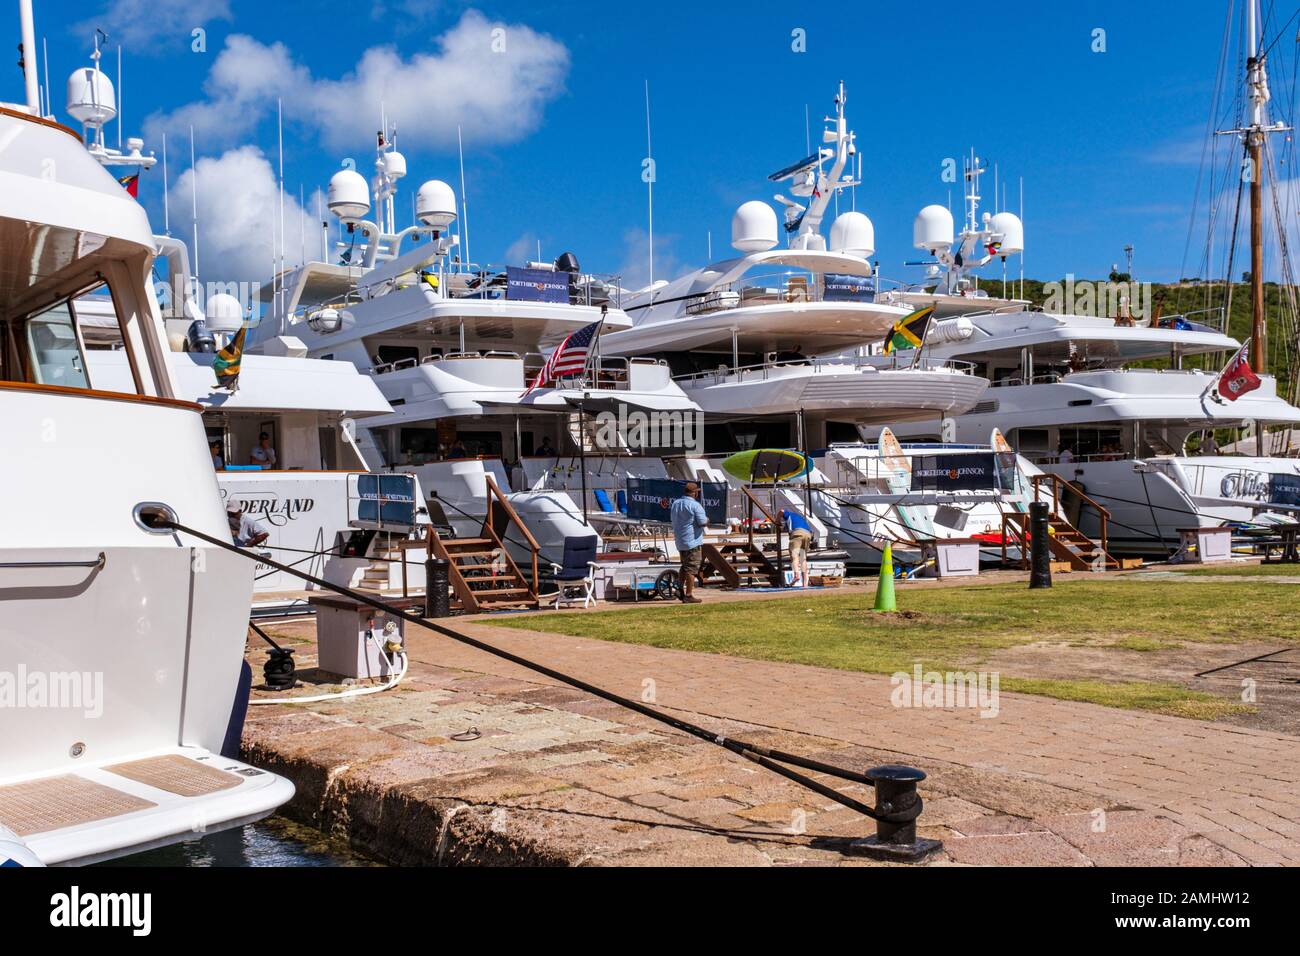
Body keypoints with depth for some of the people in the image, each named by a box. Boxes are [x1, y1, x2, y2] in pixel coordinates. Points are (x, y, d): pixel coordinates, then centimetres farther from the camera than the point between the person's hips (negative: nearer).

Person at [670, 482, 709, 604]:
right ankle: (688, 595, -5)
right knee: (692, 568, -4)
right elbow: (703, 523, -16)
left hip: (679, 541, 8)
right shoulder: (695, 505, -14)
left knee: (684, 567, 20)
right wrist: (707, 519, 5)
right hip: (693, 541, -8)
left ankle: (681, 592, 18)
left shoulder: (675, 504, 12)